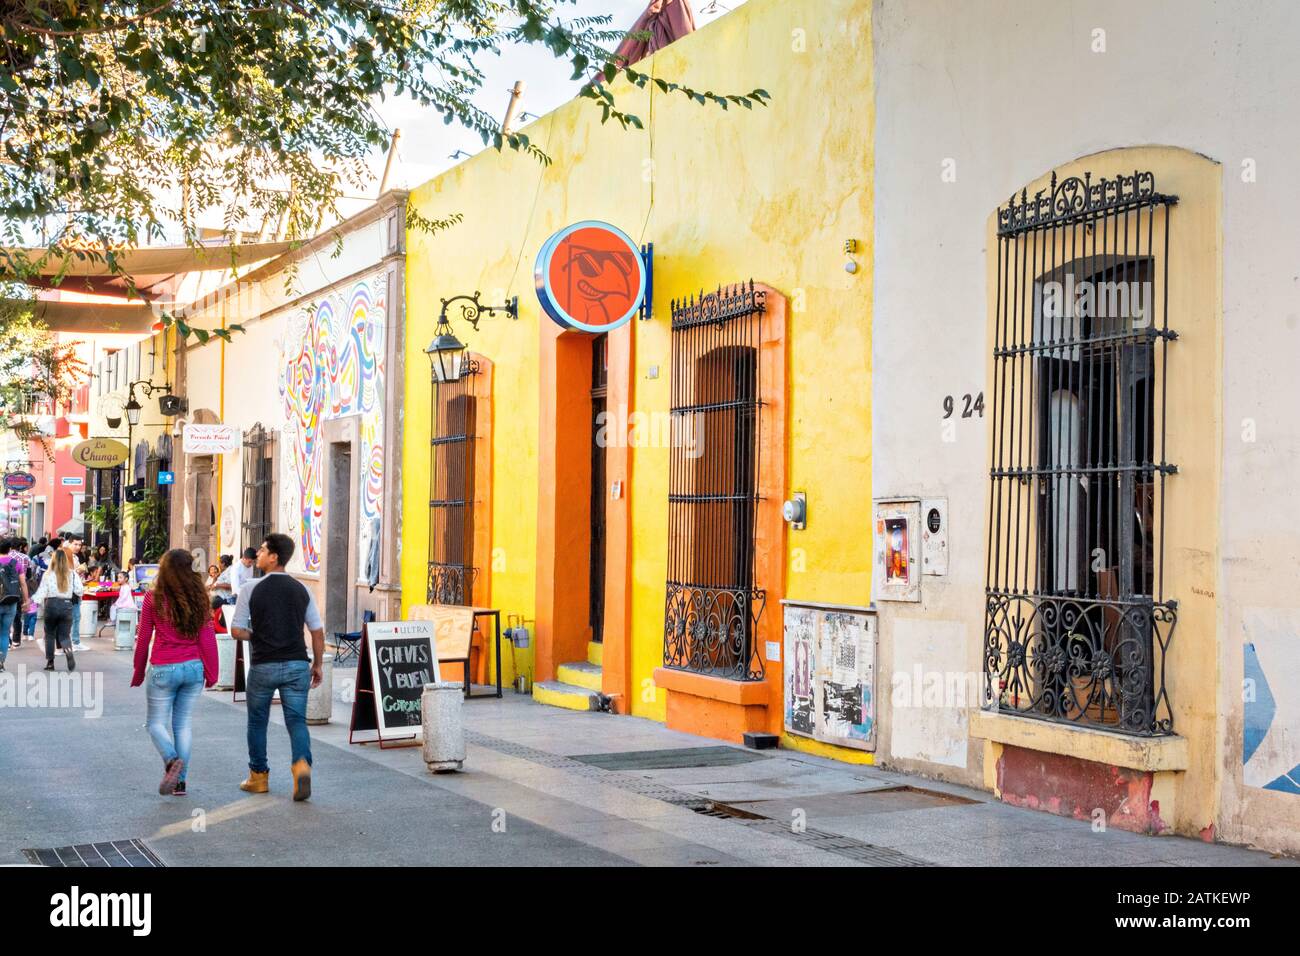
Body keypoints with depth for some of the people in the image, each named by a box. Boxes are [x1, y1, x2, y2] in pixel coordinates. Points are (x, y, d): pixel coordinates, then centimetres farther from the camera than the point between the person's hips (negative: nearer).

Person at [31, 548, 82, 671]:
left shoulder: (48, 574, -3)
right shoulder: (72, 574, -1)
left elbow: (42, 591, -5)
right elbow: (79, 590, -6)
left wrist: (33, 601, 4)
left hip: (51, 604, -1)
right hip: (67, 605, 1)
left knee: (50, 634, 14)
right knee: (64, 635, 4)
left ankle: (50, 662, 13)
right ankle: (68, 650, -29)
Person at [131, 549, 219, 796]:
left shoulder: (154, 598, -6)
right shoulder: (199, 597, 0)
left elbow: (143, 638, 0)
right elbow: (208, 638, 0)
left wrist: (138, 673, 10)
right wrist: (211, 672, 7)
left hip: (164, 669, -3)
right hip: (194, 667, 3)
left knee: (157, 723, 9)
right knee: (184, 723, 10)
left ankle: (171, 760, -18)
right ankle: (180, 781, 9)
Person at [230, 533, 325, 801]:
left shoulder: (251, 589, -6)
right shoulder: (301, 590, 3)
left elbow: (237, 631, -7)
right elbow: (317, 631, 4)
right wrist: (317, 665, 13)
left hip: (263, 665, -2)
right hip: (297, 664, 2)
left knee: (257, 721, 15)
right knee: (297, 719, 4)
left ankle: (259, 776, 23)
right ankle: (302, 763, -21)